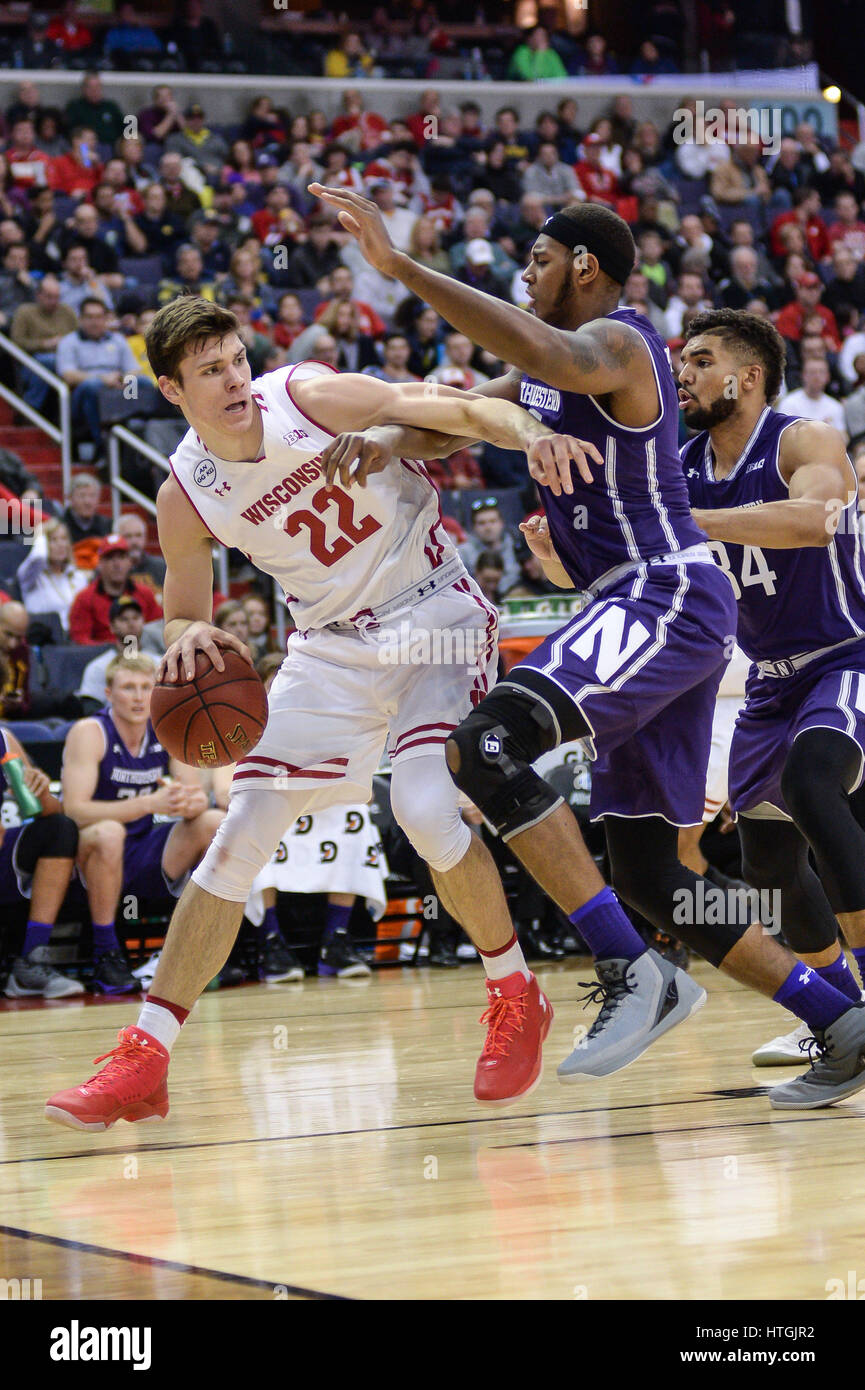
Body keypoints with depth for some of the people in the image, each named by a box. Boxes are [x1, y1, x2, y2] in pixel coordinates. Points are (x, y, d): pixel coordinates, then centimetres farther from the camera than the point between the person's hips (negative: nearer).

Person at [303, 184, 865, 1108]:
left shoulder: (615, 339, -9)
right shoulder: (557, 362, 22)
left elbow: (549, 357, -33)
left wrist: (400, 267, -37)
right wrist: (383, 438, -1)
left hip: (665, 598, -11)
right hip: (649, 613, 11)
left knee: (485, 745, -27)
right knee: (645, 874, 9)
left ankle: (634, 972, -29)